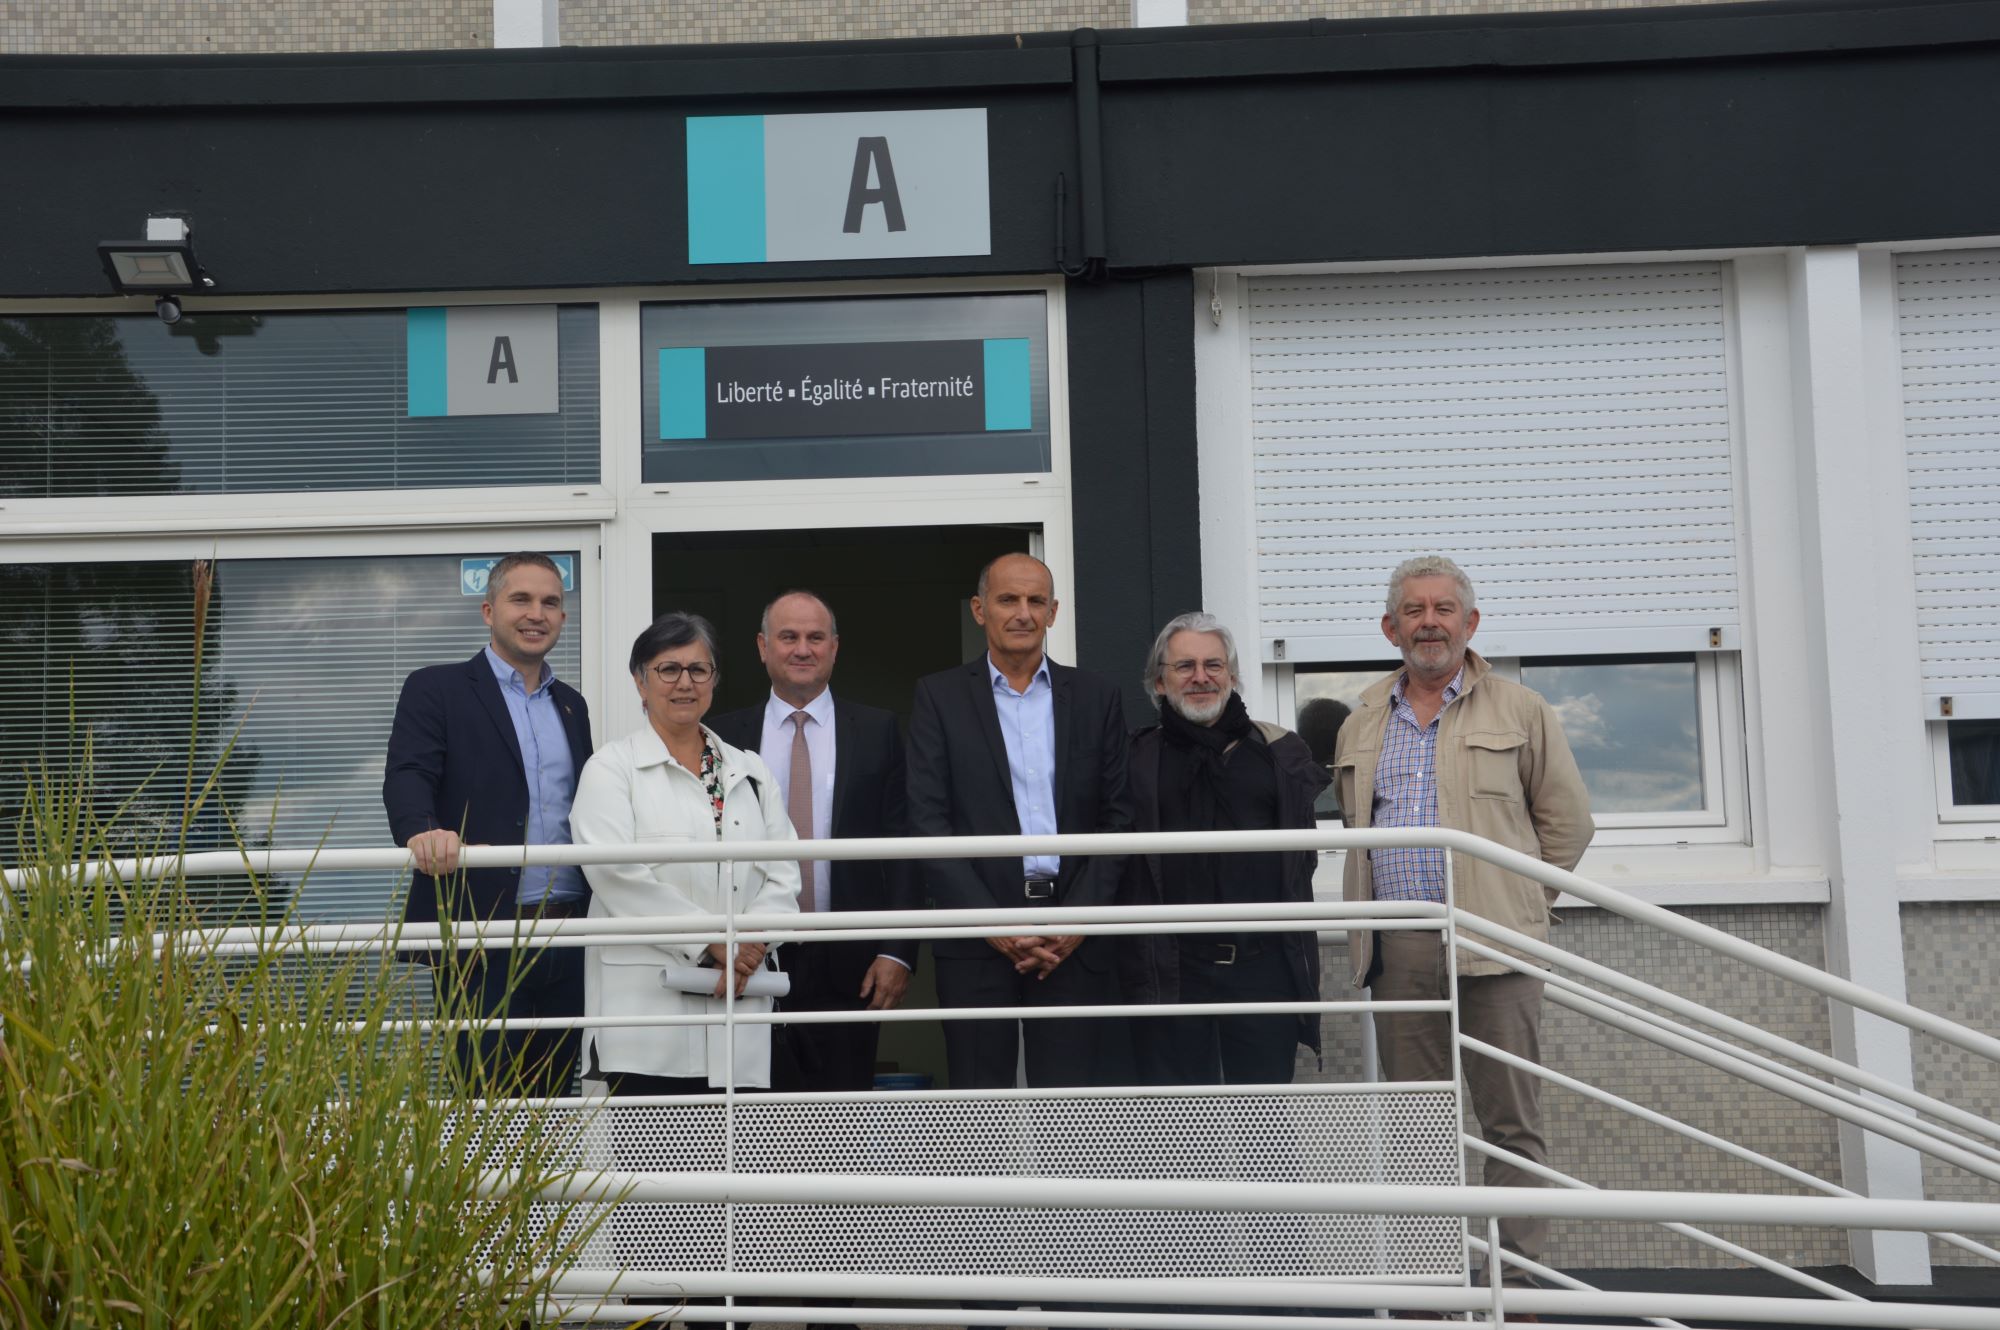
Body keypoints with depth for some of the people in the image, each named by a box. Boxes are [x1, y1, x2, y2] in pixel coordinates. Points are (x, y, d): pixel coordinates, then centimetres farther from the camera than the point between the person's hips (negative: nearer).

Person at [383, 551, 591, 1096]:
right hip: (480, 936, -5)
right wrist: (423, 831, -35)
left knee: (553, 1094, 11)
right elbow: (407, 777, -13)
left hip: (567, 937, 5)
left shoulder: (571, 704, 17)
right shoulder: (435, 690, 1)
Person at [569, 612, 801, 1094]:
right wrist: (711, 940, -14)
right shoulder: (611, 768, 4)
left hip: (737, 1001, 4)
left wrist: (752, 940, -10)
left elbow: (782, 874, 10)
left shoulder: (750, 771, 18)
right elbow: (617, 876, -10)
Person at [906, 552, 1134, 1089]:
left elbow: (1118, 817, 7)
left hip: (1076, 942, 1)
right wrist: (990, 923, -10)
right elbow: (928, 820, -2)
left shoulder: (1096, 696, 11)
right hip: (977, 940, -1)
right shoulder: (939, 696, 5)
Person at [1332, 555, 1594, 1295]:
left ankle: (1513, 1276, 9)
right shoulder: (1361, 726, 13)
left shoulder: (1520, 714, 3)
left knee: (1510, 1120, 0)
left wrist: (1513, 902, 5)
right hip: (1397, 952, 4)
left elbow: (1566, 822, 6)